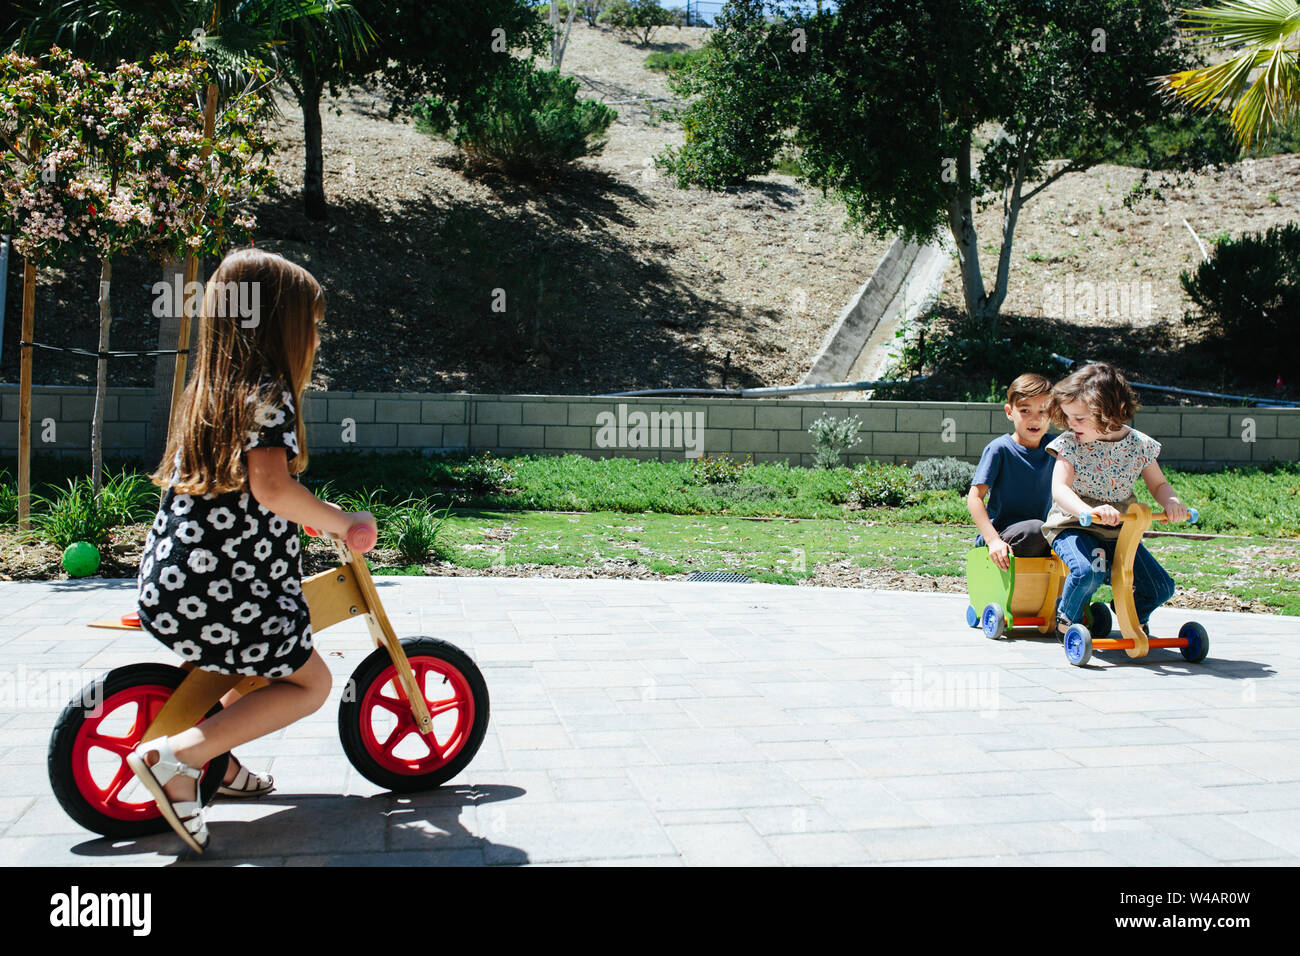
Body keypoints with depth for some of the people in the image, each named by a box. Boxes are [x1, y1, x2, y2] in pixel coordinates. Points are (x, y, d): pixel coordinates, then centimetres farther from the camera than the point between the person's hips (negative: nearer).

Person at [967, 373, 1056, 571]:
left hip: (1043, 538, 5)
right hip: (1001, 533, -5)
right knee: (1035, 528, -35)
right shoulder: (1000, 449, -8)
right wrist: (994, 540, -25)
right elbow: (974, 497, -13)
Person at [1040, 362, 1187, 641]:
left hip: (1120, 530, 3)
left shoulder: (1139, 445, -2)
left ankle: (1133, 617, 28)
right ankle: (1066, 618, -1)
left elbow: (1158, 484, 13)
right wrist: (1090, 512, -40)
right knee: (1087, 571, -32)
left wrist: (1171, 502, -11)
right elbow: (1059, 489, -21)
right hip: (1073, 526, -3)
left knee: (1161, 588, -6)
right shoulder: (1070, 444, -9)